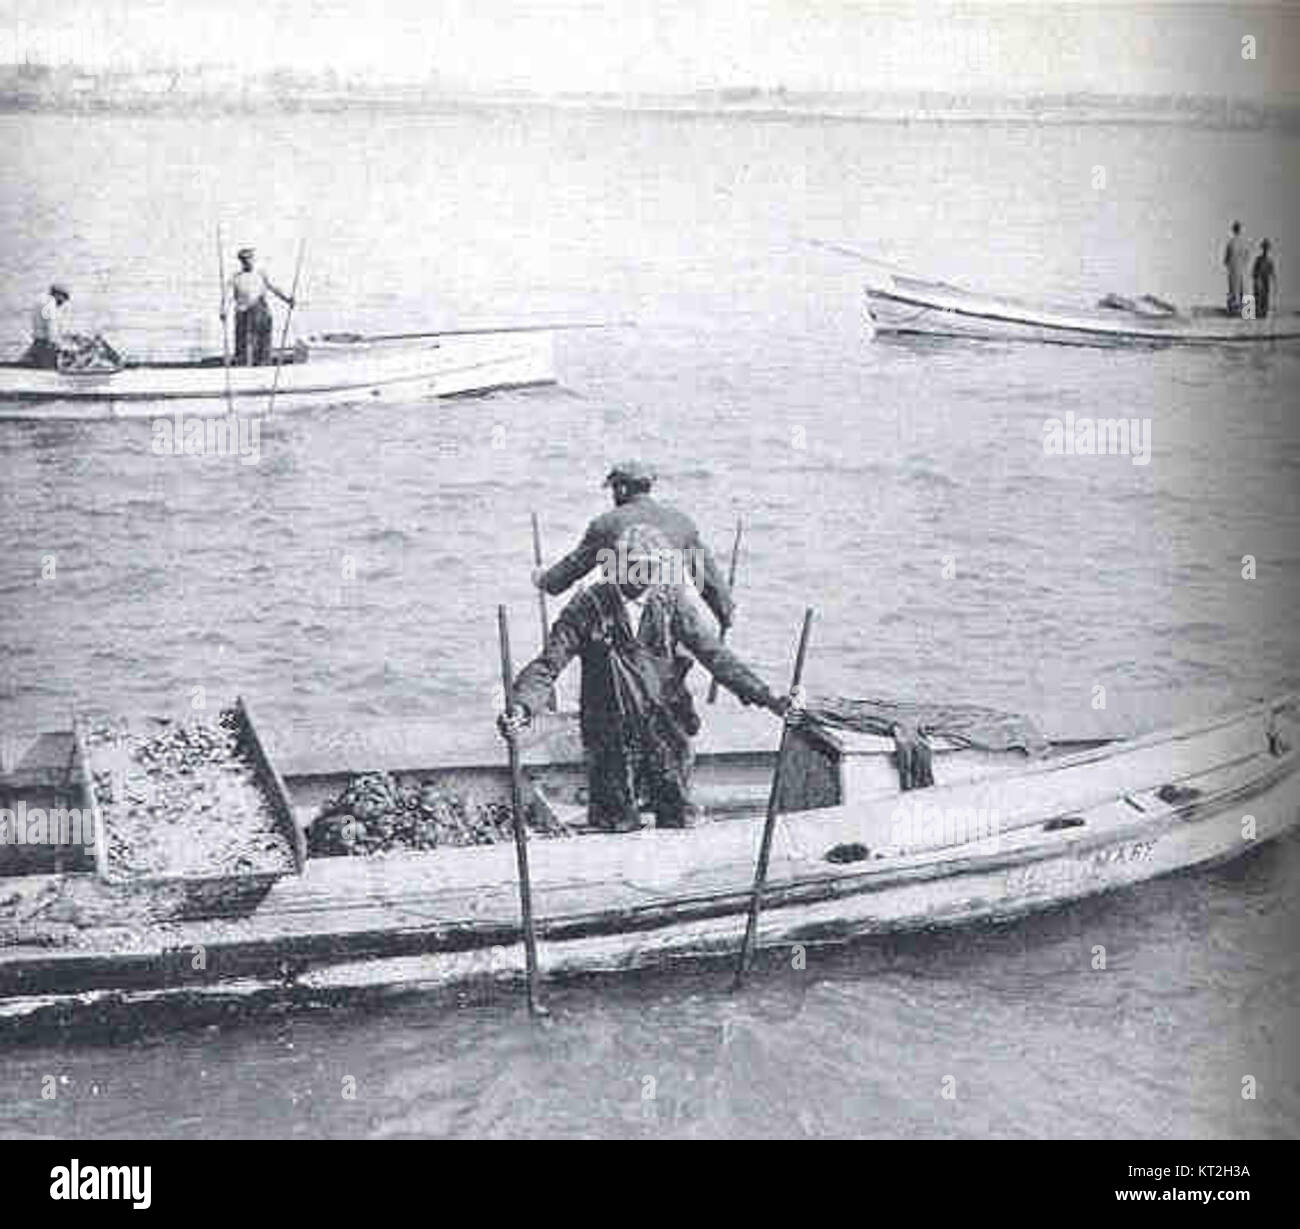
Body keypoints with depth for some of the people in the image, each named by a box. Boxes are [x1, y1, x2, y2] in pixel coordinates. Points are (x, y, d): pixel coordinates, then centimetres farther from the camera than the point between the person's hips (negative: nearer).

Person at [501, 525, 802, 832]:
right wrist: (520, 709, -29)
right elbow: (548, 665, -10)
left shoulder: (672, 602, -4)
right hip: (610, 737, -1)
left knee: (681, 825, 7)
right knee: (618, 830, 6)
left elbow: (715, 655, -4)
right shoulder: (589, 605, -9)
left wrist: (770, 699, -13)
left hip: (668, 732, 1)